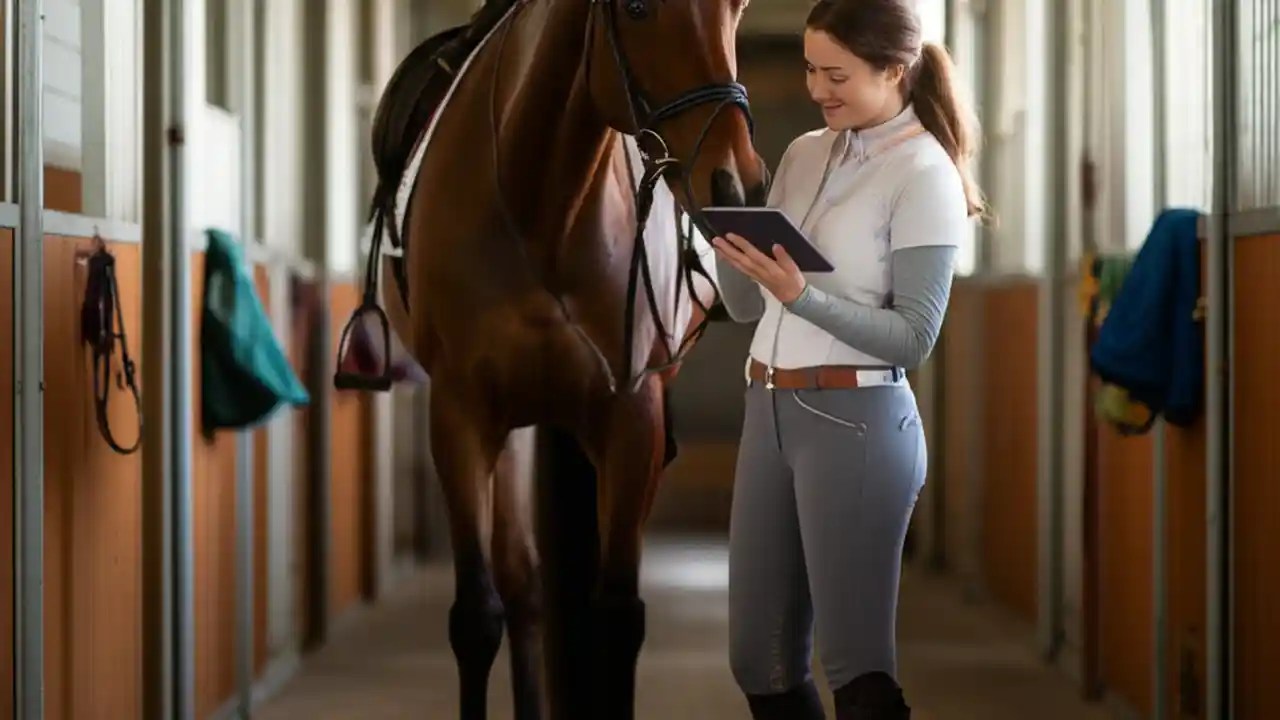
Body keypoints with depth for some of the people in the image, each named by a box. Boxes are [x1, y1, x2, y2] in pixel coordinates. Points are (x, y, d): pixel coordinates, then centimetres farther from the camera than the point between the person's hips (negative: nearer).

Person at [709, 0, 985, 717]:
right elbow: (746, 306, 13)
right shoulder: (804, 154, 12)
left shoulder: (924, 173, -8)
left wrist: (802, 296, -25)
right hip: (769, 413, 7)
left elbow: (913, 336, -14)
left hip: (856, 421, -7)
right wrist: (727, 236, -6)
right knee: (758, 658, 11)